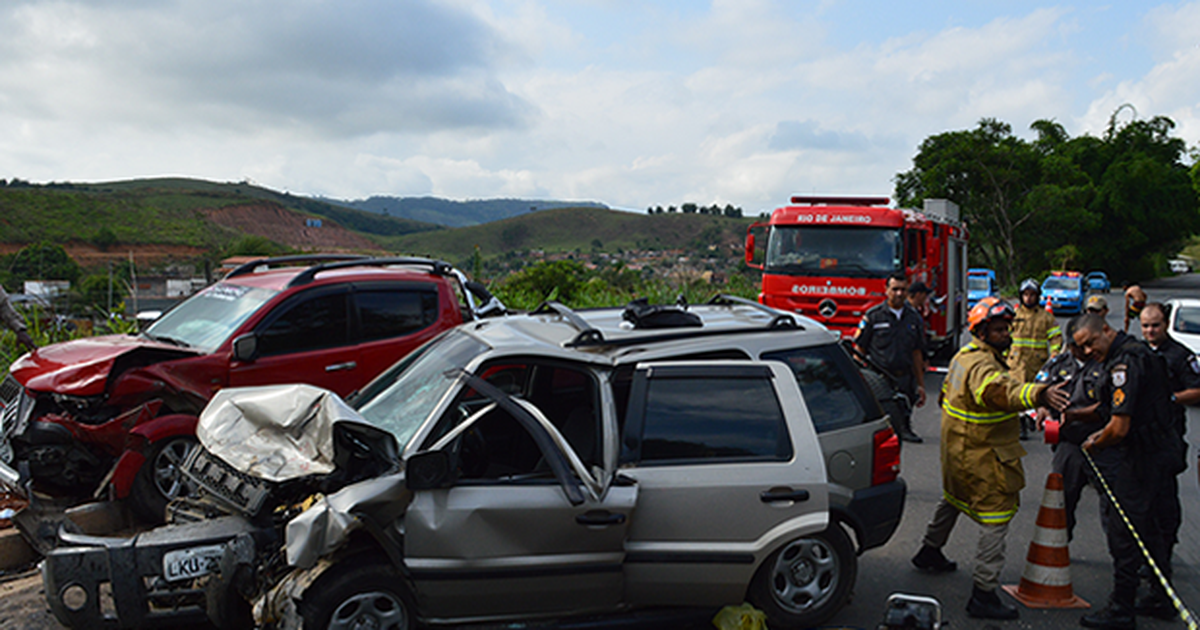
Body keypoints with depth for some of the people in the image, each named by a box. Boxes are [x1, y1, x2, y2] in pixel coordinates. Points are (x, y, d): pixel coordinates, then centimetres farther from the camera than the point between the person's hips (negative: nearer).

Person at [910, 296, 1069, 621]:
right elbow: (1002, 390, -50)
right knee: (996, 519, -5)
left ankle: (930, 552, 49)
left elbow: (947, 392, 21)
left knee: (954, 499, 30)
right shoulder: (981, 365, -27)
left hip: (958, 448, 11)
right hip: (981, 456, -11)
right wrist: (1039, 394, -66)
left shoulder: (964, 356, 6)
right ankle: (983, 595, -3)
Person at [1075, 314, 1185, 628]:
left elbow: (1120, 428, -25)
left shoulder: (1125, 363, -22)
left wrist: (1095, 445, -6)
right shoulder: (1137, 350, 10)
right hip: (1163, 450, 10)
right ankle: (1161, 599, 33)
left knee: (1123, 532, -2)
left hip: (1142, 457, -10)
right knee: (1149, 527, 20)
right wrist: (1102, 434, 14)